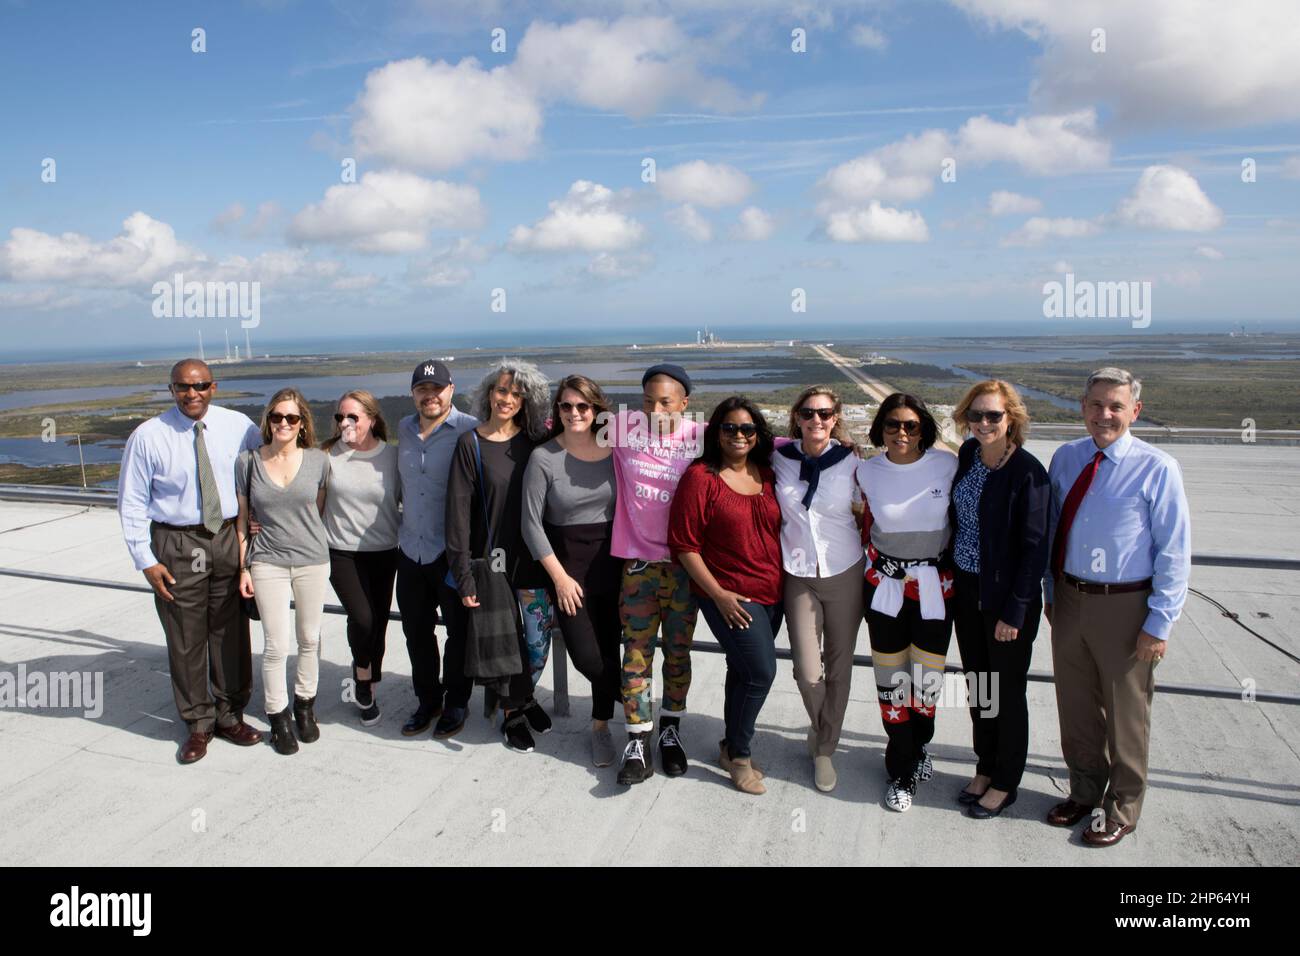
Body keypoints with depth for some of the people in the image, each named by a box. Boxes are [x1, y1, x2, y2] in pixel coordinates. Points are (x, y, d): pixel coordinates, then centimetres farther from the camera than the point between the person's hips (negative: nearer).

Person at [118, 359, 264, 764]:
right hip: (176, 546, -2)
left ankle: (230, 715, 29)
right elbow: (132, 504, -3)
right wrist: (146, 561, -8)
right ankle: (198, 724, 24)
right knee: (186, 639, 7)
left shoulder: (239, 426, -2)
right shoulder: (148, 437, -7)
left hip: (230, 538, 2)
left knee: (231, 632, 11)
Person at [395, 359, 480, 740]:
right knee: (416, 631, 15)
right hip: (410, 550, 6)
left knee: (459, 631, 8)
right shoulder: (404, 429, 8)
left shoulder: (469, 430, -11)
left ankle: (456, 703, 26)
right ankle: (428, 700, 32)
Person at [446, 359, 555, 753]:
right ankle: (513, 713, 25)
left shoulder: (533, 442, 4)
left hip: (534, 555, 3)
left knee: (537, 636, 6)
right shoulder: (471, 444, -4)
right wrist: (464, 573, -11)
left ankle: (522, 697, 35)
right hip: (493, 557, -3)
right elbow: (459, 510, -7)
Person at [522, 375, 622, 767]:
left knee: (609, 651, 6)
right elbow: (532, 523, -7)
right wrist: (559, 577, -9)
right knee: (586, 657, -6)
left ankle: (601, 727, 29)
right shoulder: (544, 457, -9)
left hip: (612, 562, 2)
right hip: (567, 565, -2)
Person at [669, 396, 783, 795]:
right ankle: (738, 755, 9)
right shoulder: (700, 478, -11)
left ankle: (732, 749, 32)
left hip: (771, 593, 6)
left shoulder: (767, 475, 6)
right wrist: (718, 594, -15)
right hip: (729, 595, -6)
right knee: (761, 672, -11)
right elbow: (684, 544, -12)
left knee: (743, 671, 15)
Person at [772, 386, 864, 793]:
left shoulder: (850, 462, -8)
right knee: (808, 673, -3)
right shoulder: (780, 457, -5)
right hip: (798, 577, 1)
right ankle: (820, 726, 31)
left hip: (844, 575, 0)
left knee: (838, 668, 9)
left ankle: (825, 749, 30)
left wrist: (871, 568, 4)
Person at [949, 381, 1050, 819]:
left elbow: (1034, 547, -17)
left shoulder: (1028, 472, -19)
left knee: (1007, 693, 9)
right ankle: (985, 769, 36)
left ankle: (1005, 784, 28)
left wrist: (1014, 612, -16)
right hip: (966, 589, 6)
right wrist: (953, 577, 11)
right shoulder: (968, 454, 1)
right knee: (976, 684, 18)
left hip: (1007, 598, -6)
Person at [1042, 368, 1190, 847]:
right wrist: (1051, 593, 13)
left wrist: (1159, 624, -13)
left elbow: (1175, 553, -12)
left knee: (1125, 713, 12)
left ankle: (1121, 810, 33)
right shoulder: (1065, 458, 1)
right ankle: (1085, 792, 41)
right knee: (1076, 706, 19)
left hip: (1125, 607, -4)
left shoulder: (1157, 469, -14)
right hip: (1069, 599, 5)